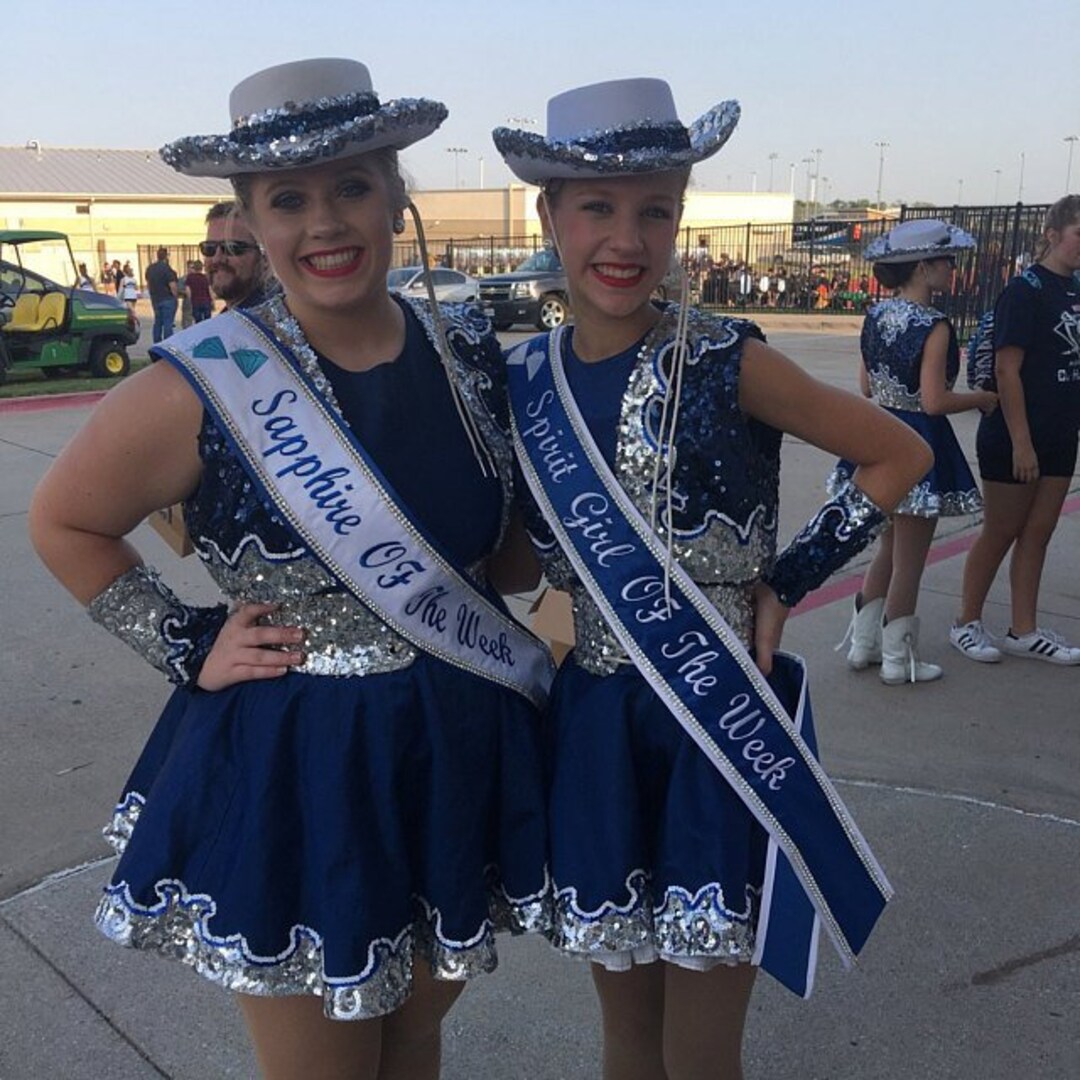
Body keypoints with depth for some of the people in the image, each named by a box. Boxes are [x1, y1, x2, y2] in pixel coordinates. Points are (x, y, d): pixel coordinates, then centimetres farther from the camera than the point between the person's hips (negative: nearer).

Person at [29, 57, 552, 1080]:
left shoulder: (471, 351, -3)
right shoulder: (204, 384, -15)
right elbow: (64, 523, 0)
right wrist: (188, 649, -7)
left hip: (463, 757, 4)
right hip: (290, 776, -4)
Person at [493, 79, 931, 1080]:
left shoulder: (724, 360, -12)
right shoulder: (524, 378, -1)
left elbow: (899, 454, -2)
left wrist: (784, 583, -7)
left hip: (724, 726, -3)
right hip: (595, 727, 3)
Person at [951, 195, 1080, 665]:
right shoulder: (1025, 289, -14)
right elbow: (1006, 368, -18)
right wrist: (1020, 442, -19)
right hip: (1015, 438, -7)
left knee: (1037, 533, 12)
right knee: (1000, 532, 4)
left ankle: (1023, 631, 22)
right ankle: (967, 624, 19)